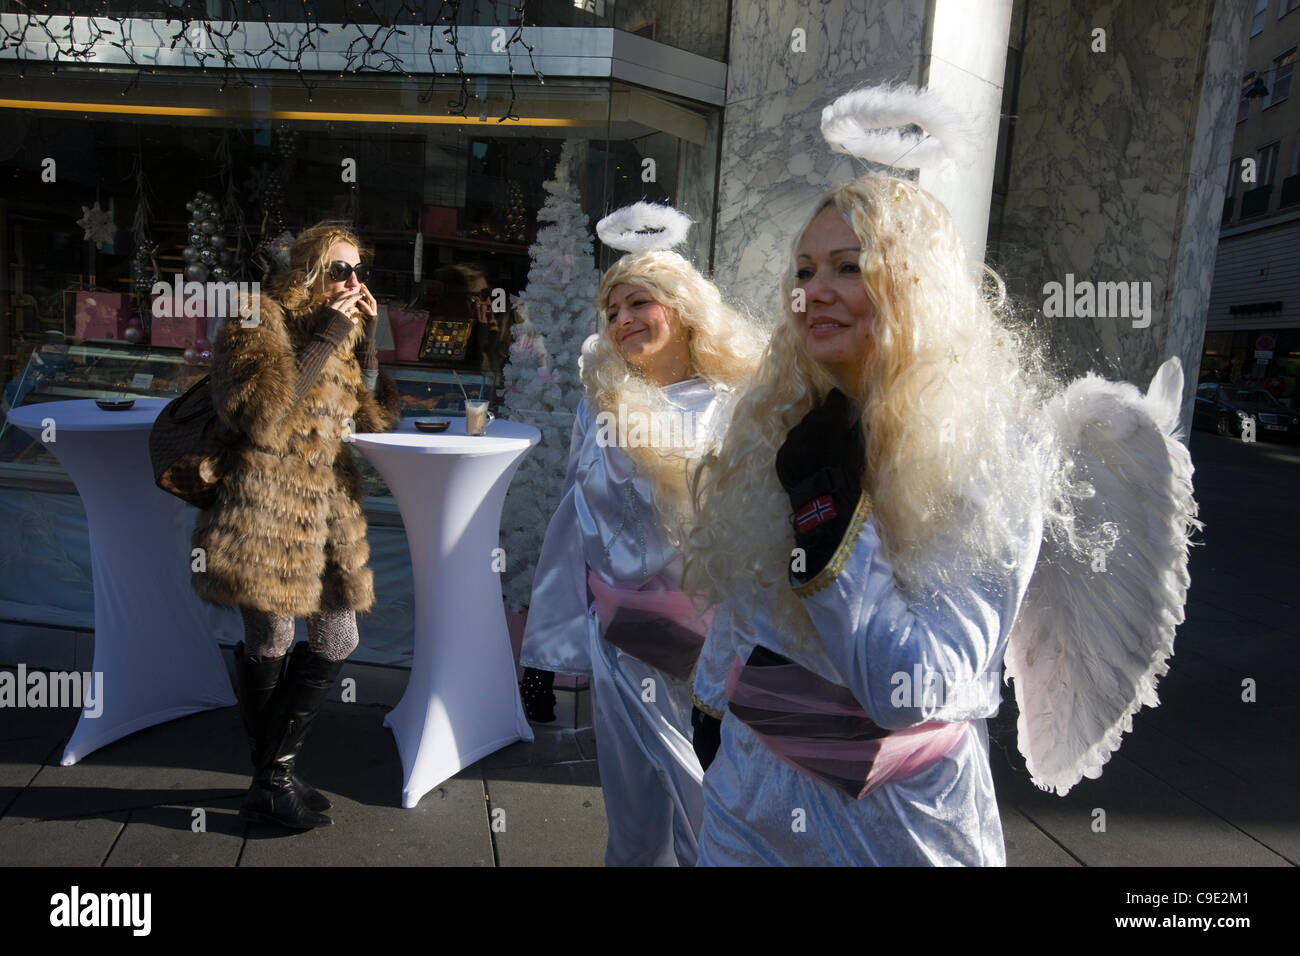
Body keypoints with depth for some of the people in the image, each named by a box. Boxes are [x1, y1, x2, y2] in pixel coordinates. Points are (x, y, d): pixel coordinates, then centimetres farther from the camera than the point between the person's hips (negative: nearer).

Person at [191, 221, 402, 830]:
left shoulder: (344, 330, 17)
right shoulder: (259, 319, -5)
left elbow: (376, 416, 9)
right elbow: (258, 409, -22)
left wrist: (366, 339, -1)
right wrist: (327, 339, -18)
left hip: (329, 505, 8)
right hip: (265, 506, -7)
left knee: (337, 640, 9)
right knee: (271, 642, 2)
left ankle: (274, 773, 25)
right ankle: (270, 782, 22)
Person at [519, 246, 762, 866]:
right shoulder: (603, 403, 5)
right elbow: (576, 522, 8)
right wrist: (563, 632, 8)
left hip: (721, 635, 0)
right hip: (627, 634, 1)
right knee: (643, 820, 7)